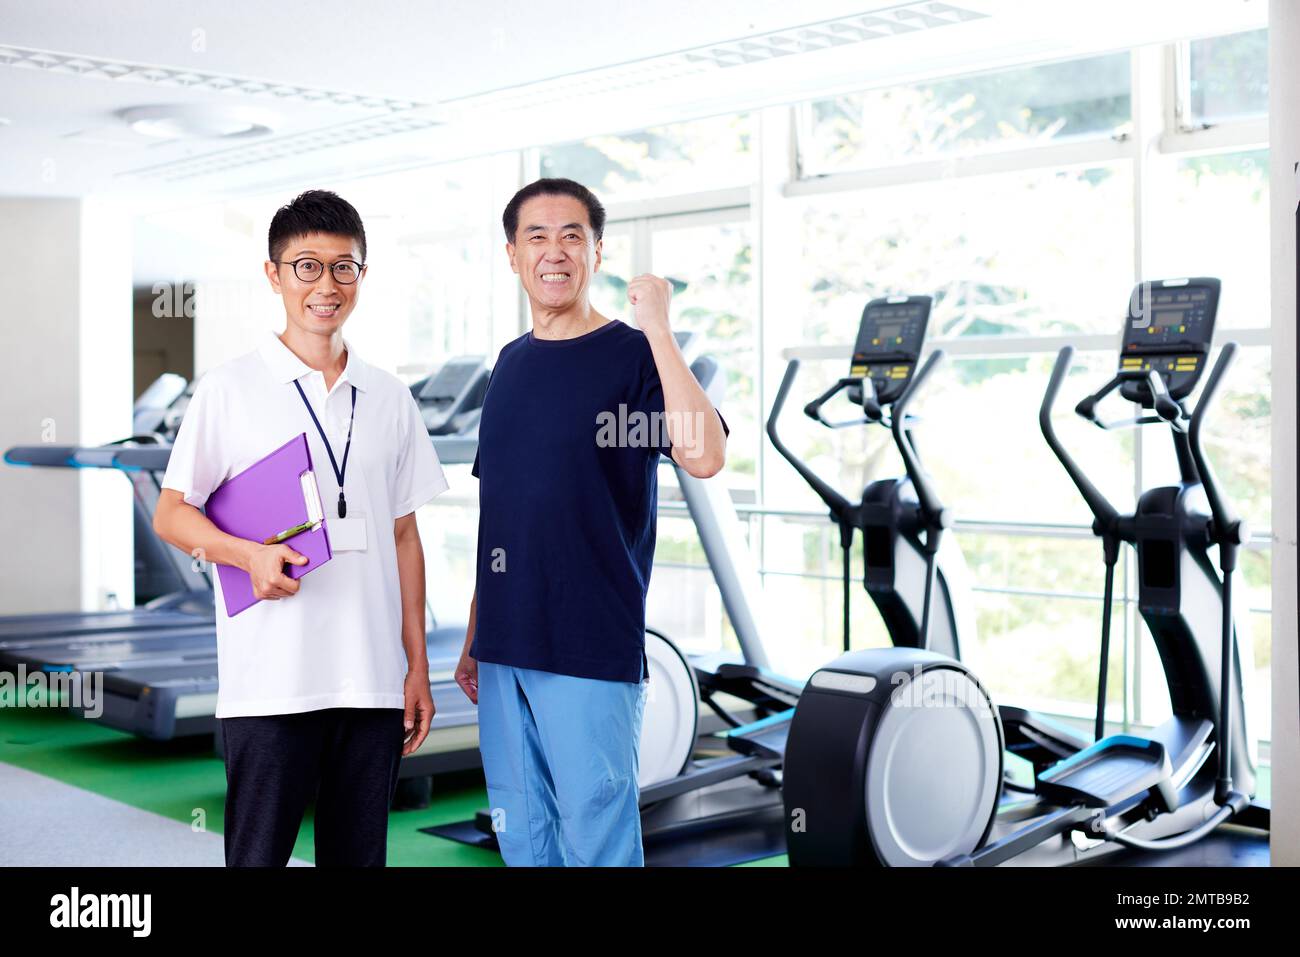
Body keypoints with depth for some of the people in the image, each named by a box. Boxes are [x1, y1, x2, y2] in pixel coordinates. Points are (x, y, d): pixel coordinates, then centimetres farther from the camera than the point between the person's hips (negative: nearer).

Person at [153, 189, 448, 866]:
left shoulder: (389, 398, 12)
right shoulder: (230, 388, 1)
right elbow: (170, 514, 3)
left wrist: (417, 664, 10)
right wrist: (249, 554, -17)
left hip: (373, 683, 3)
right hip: (268, 683, -3)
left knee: (360, 854, 9)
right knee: (257, 854, 1)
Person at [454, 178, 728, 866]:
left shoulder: (633, 356, -6)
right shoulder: (511, 363, 13)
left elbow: (703, 455, -25)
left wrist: (658, 328, -24)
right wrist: (474, 638, 16)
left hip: (592, 650, -6)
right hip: (505, 648, 6)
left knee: (596, 835, -1)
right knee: (520, 833, 13)